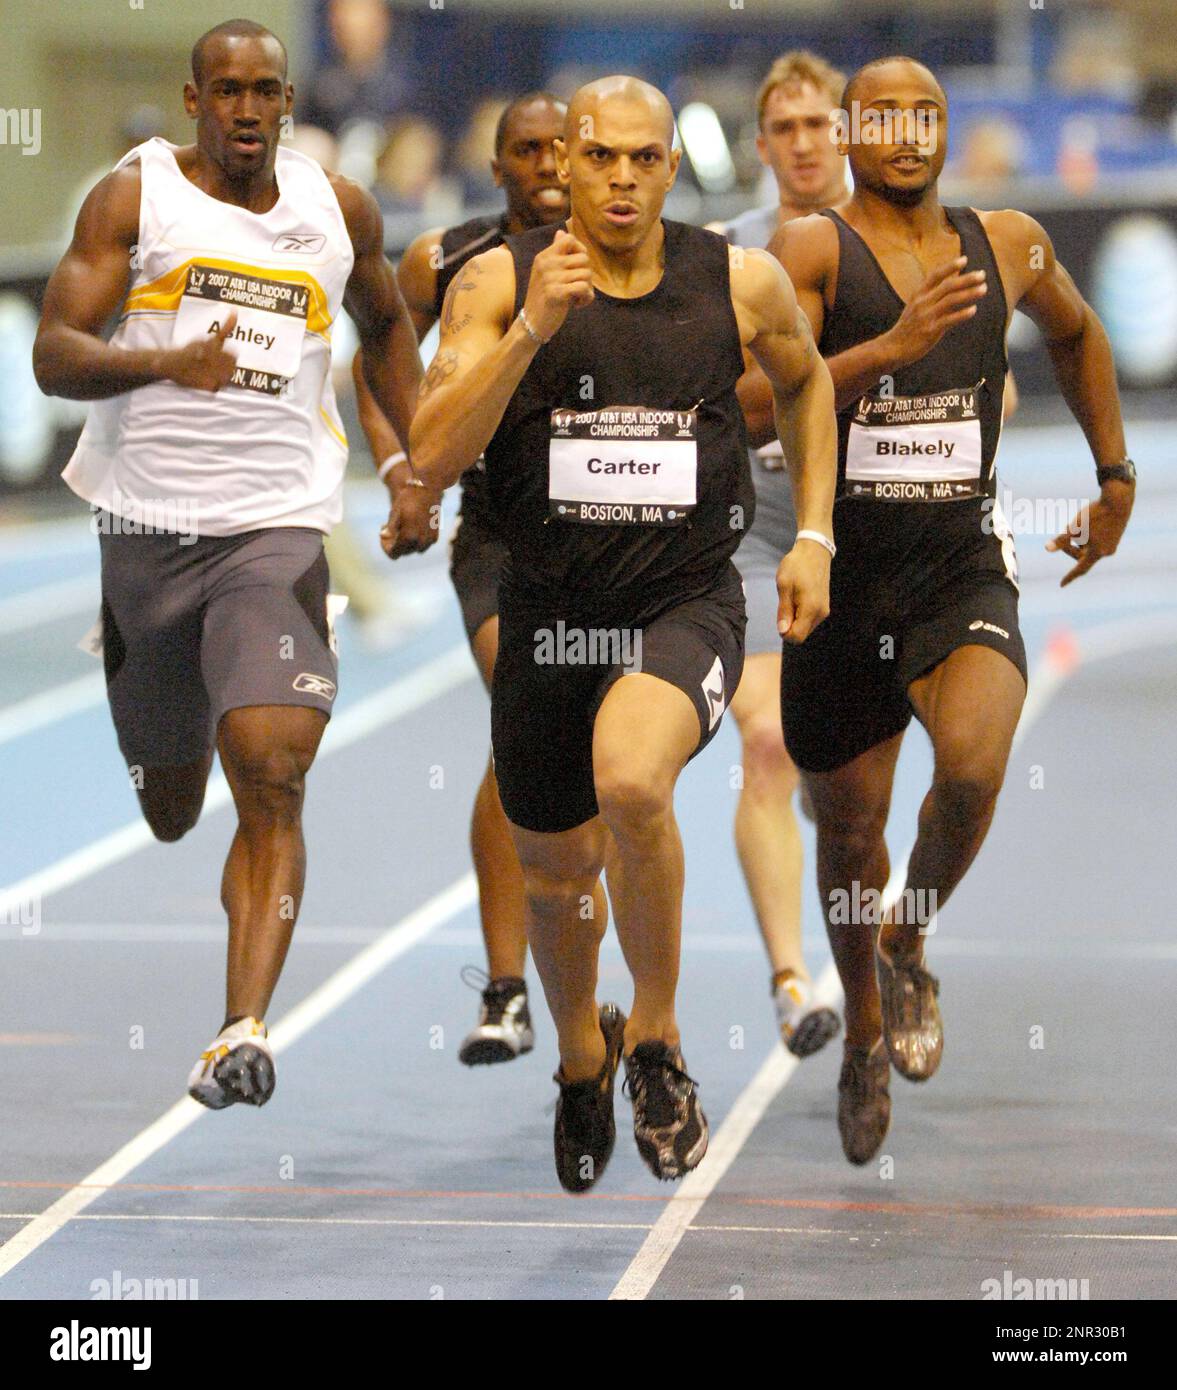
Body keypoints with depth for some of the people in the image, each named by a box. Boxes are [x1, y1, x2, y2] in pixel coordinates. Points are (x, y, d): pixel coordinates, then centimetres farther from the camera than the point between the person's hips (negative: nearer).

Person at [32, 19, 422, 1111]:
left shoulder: (338, 208, 8)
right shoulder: (134, 196, -1)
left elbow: (386, 324, 28)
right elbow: (54, 355, -10)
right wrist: (166, 362, -28)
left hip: (275, 526, 0)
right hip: (141, 520, 0)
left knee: (271, 778, -19)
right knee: (165, 808, 11)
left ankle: (243, 1032, -25)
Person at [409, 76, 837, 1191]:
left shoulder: (741, 282, -2)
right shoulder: (499, 282, -6)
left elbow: (805, 381, 20)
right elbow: (432, 460, -15)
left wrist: (814, 536, 12)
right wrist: (536, 325, -24)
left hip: (686, 606, -2)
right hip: (548, 616, 2)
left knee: (630, 782, -33)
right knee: (556, 869, 18)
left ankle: (657, 1037, -10)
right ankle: (581, 1056, 50)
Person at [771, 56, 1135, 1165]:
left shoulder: (1008, 244, 6)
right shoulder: (813, 250, -7)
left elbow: (1076, 334, 27)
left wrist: (1115, 475, 26)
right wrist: (892, 347, -32)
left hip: (964, 564, 1)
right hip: (842, 570, -1)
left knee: (974, 762, -26)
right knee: (848, 827, 11)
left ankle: (907, 945, 4)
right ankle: (865, 1031, 38)